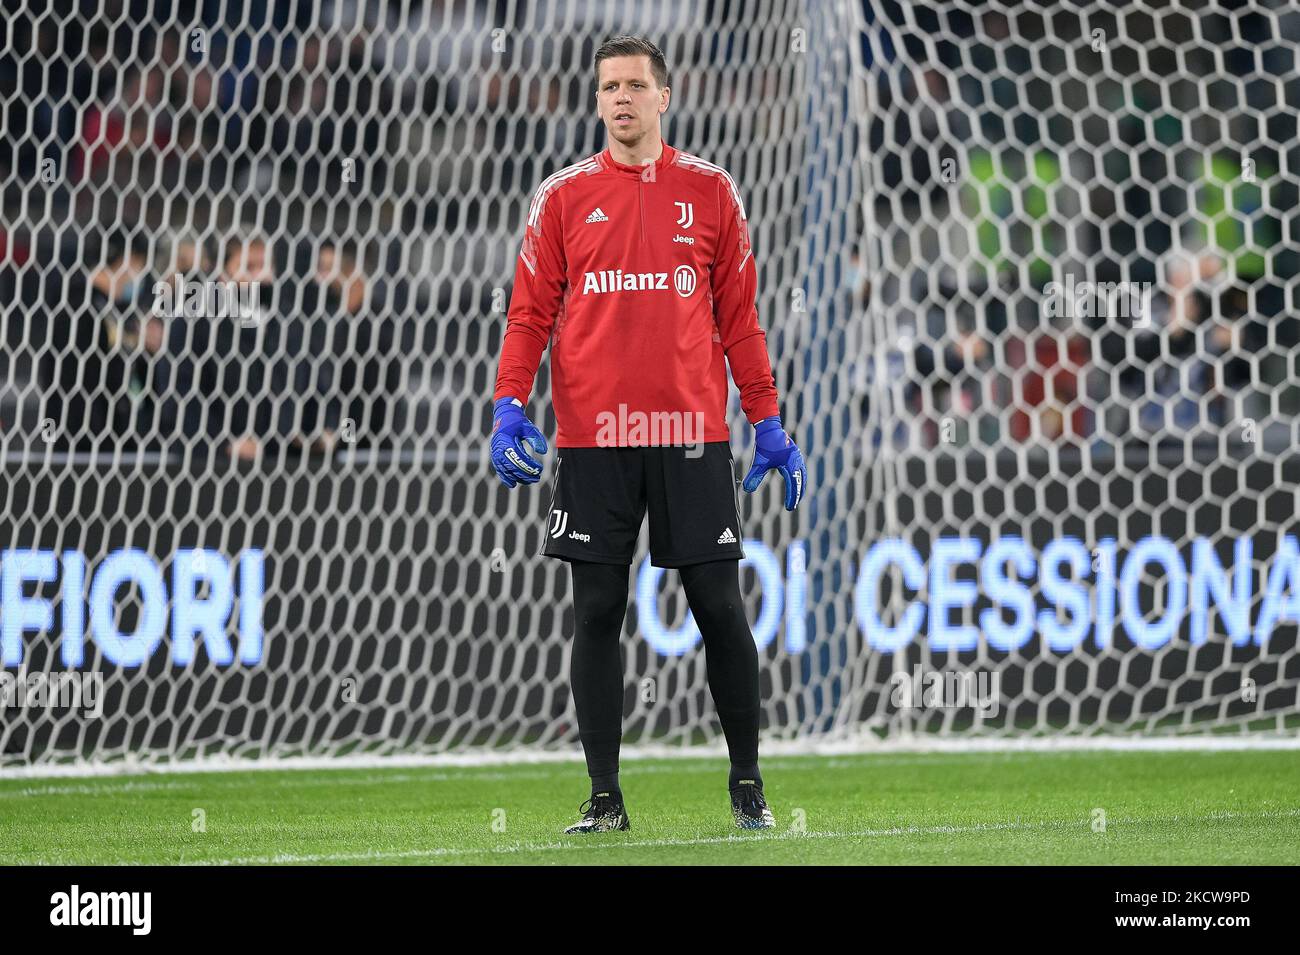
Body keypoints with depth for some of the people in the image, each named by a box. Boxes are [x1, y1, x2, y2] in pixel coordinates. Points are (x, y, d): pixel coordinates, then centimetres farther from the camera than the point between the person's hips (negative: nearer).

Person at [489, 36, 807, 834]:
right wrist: (509, 408, -6)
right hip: (592, 435, 0)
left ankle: (748, 785, 12)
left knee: (719, 606, 0)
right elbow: (530, 313, 7)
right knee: (598, 611, 1)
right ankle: (605, 796, 7)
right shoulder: (565, 196, 7)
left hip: (691, 436, 0)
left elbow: (739, 317, 9)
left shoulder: (710, 191, 7)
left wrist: (769, 426, 6)